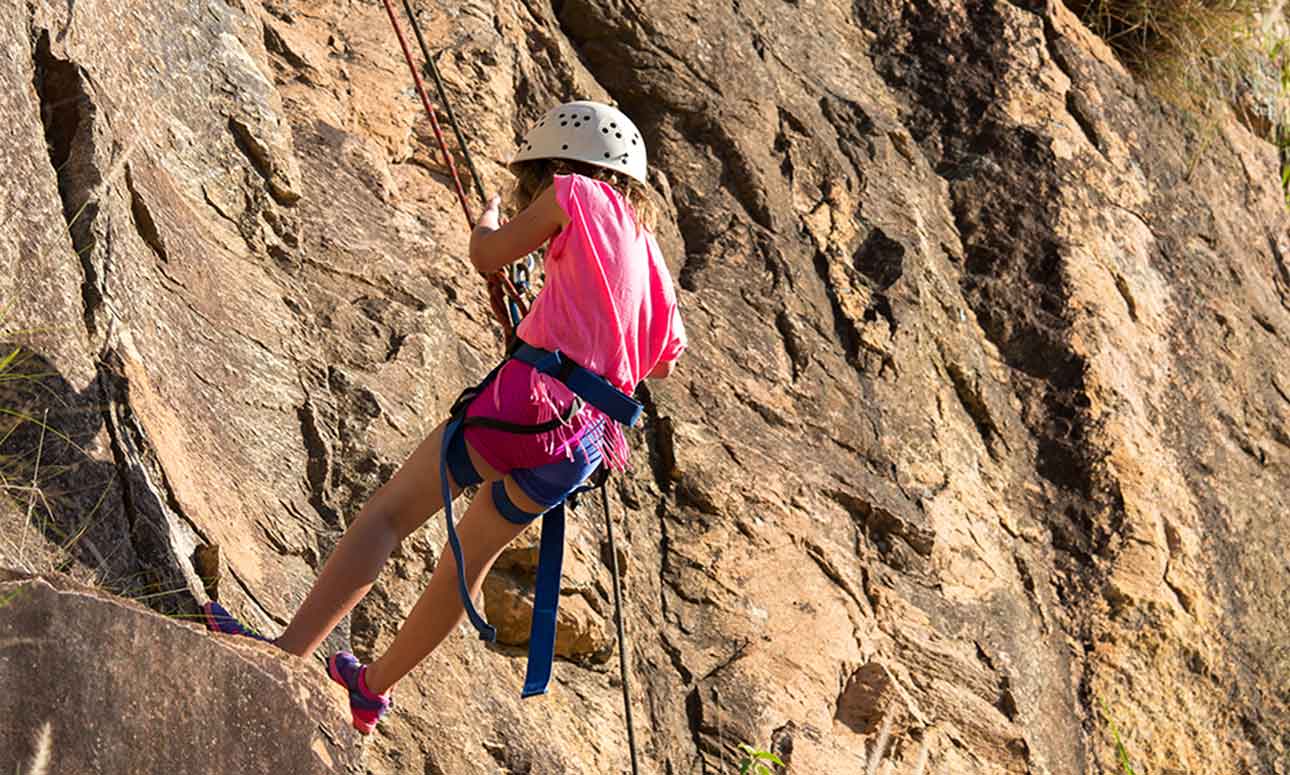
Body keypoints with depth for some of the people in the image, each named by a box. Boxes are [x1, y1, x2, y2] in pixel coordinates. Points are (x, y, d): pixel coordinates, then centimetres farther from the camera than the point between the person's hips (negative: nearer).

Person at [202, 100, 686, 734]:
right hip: (587, 446, 8)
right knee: (473, 554, 21)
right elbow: (664, 360, 29)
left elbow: (487, 255, 7)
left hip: (534, 398, -7)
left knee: (388, 513, 0)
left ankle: (286, 654, -6)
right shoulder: (644, 243, 23)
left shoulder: (576, 192, 3)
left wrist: (490, 216, 29)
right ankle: (372, 689, 35)